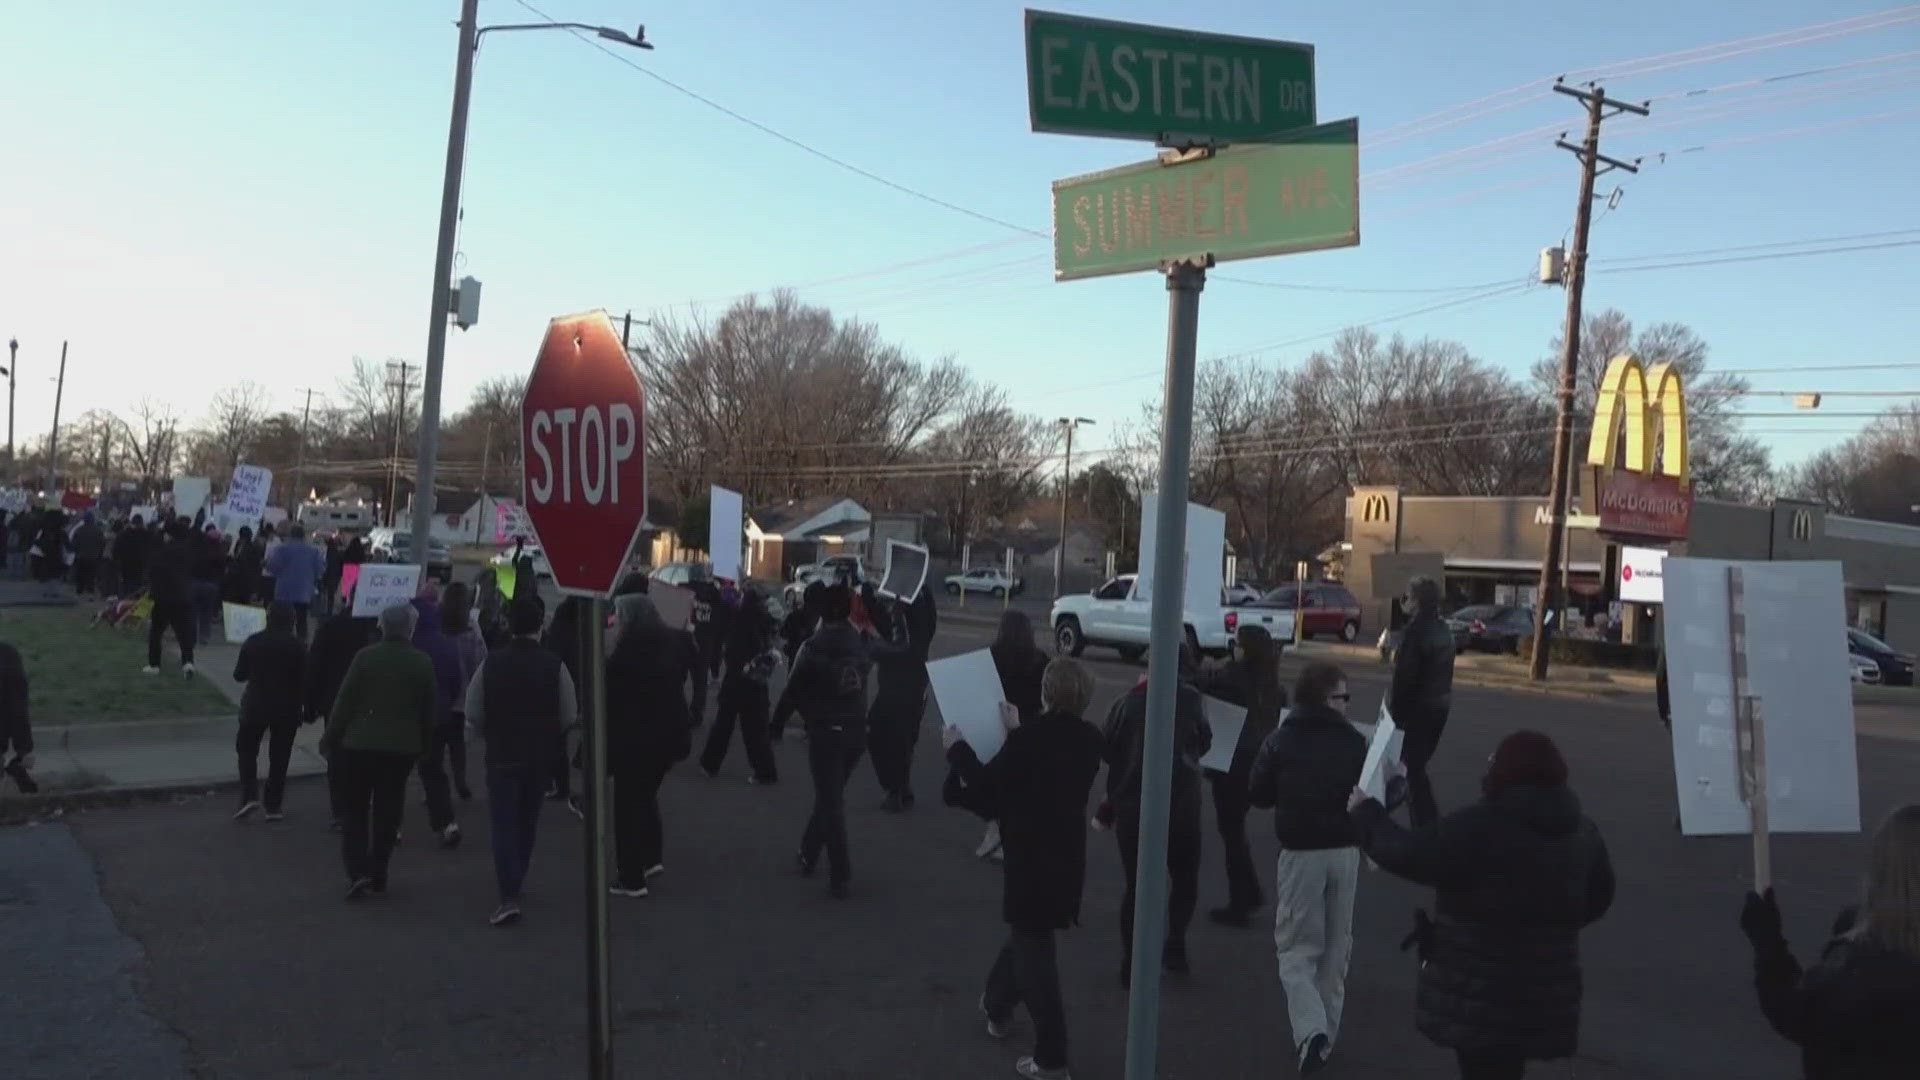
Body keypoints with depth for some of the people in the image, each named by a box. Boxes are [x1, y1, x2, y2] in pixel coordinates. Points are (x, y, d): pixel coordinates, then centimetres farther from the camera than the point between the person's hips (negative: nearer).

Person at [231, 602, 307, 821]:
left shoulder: (253, 642, -4)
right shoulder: (297, 646, -8)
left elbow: (239, 675, 3)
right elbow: (302, 680, -8)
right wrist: (301, 709, 1)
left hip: (256, 705, 0)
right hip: (287, 708, 0)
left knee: (247, 749, 15)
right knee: (279, 757, 7)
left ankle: (249, 796, -2)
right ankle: (273, 807, 7)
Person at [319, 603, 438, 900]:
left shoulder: (366, 657, -10)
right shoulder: (423, 663, -3)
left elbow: (345, 702, -9)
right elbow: (430, 710, 1)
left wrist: (330, 740, 0)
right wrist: (423, 745, 13)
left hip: (359, 744, -2)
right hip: (402, 748, 2)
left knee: (354, 810, 9)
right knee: (387, 813, 10)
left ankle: (358, 871, -3)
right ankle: (378, 877, 14)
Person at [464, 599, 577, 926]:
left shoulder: (491, 663, -7)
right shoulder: (554, 665, -9)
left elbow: (473, 713, -4)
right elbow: (569, 715, -6)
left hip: (501, 754, -1)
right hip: (541, 756, 1)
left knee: (504, 823, 0)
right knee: (527, 822, 18)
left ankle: (509, 897, -11)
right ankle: (514, 883, 32)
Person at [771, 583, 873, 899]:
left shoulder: (814, 646, -12)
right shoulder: (862, 643, 3)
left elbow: (794, 689, -8)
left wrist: (776, 722, 4)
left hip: (825, 730, -5)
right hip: (856, 729, 5)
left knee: (831, 802, -1)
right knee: (830, 796, 20)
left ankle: (841, 876, -3)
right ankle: (808, 854, 33)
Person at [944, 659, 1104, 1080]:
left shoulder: (1031, 736, -22)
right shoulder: (1088, 739, -2)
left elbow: (986, 785, -14)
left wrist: (957, 748, 0)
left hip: (1032, 860, -7)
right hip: (1067, 858, 7)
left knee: (1033, 950, 5)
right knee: (1027, 935, 27)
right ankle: (997, 1006, 48)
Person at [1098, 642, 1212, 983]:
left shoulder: (1128, 702, 1)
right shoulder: (1189, 699, -4)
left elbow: (1107, 750, 4)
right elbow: (1204, 743, 6)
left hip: (1131, 808, 2)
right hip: (1181, 807, -1)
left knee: (1137, 885, 10)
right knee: (1184, 879, 17)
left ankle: (1131, 963, 8)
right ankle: (1175, 943, 4)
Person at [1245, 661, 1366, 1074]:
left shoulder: (1280, 740, -6)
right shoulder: (1355, 742, -4)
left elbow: (1258, 795, -2)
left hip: (1300, 853, -2)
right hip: (1345, 852, 2)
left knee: (1297, 950, 7)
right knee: (1336, 948, 17)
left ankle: (1310, 1030, -12)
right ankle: (1326, 1034, 24)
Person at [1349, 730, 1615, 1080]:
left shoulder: (1476, 827, -21)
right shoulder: (1583, 832, 4)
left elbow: (1405, 854, -14)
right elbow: (1598, 898, 17)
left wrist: (1366, 813, 2)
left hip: (1479, 992, -7)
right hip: (1544, 989, 7)